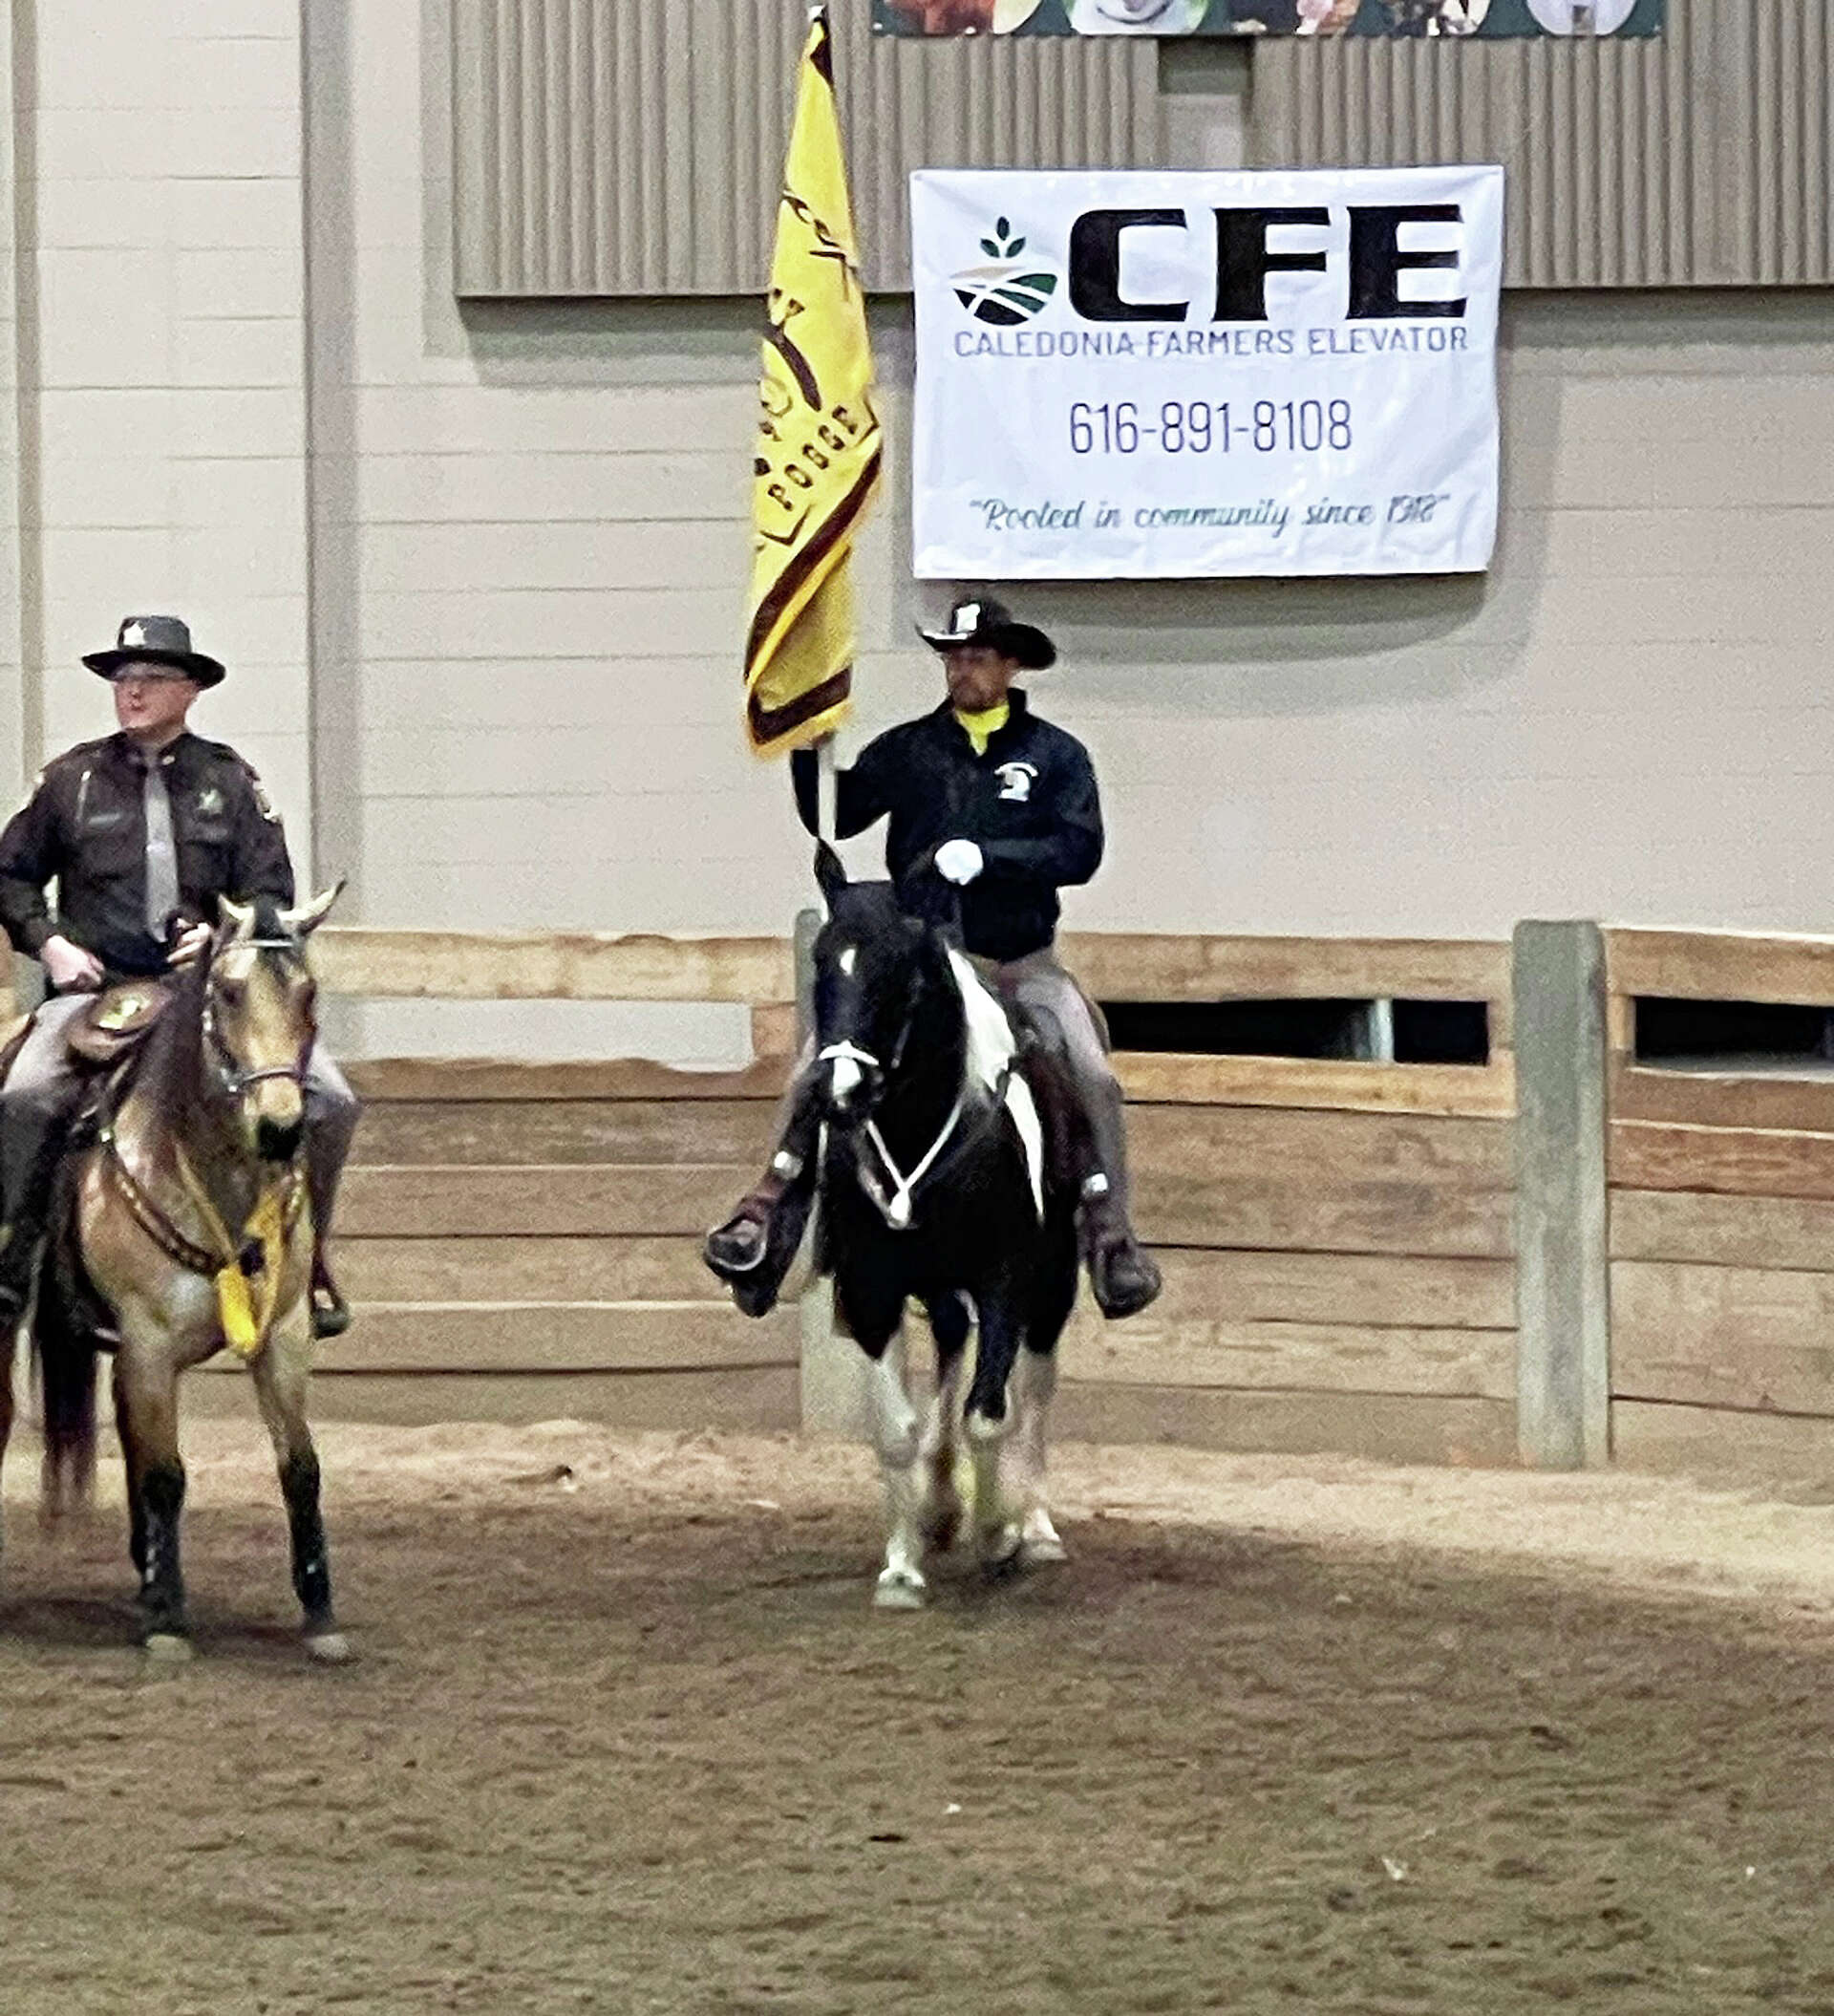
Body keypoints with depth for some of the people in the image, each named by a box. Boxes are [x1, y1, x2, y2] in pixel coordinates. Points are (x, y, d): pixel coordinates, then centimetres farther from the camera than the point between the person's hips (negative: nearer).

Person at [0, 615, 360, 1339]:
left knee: (328, 1101, -14)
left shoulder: (229, 781, 9)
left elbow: (271, 891, 9)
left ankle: (304, 1257, 4)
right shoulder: (71, 779, 9)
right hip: (97, 988, -1)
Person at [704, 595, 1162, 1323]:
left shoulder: (1056, 756, 3)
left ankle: (1109, 1237, -17)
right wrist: (807, 747, -12)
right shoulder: (907, 750, 8)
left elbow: (1080, 850, -8)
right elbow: (831, 819, 4)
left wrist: (986, 855, -20)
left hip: (1021, 963, -1)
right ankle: (770, 1212, -16)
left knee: (1094, 1080, -21)